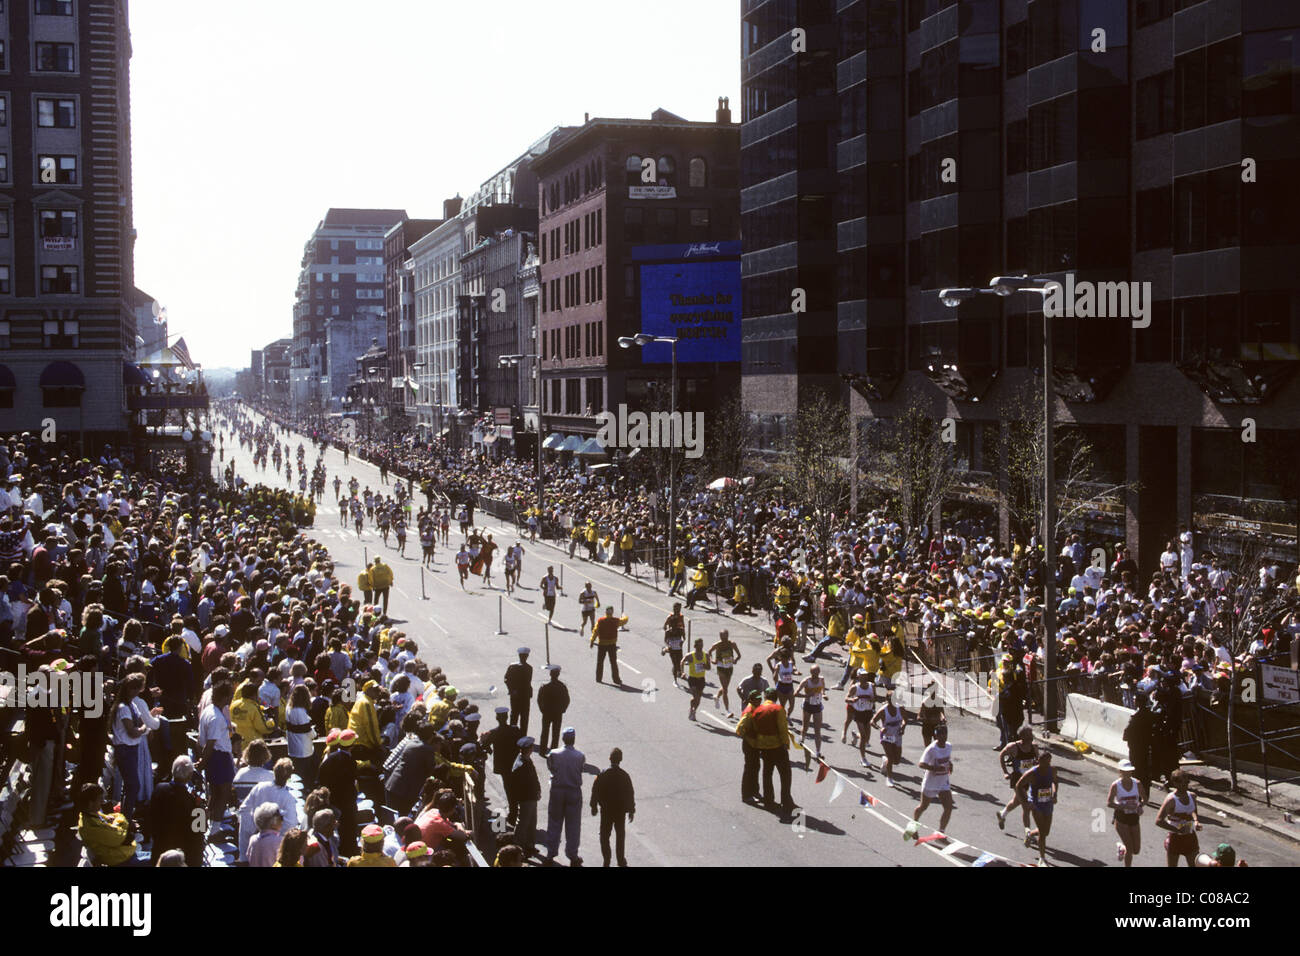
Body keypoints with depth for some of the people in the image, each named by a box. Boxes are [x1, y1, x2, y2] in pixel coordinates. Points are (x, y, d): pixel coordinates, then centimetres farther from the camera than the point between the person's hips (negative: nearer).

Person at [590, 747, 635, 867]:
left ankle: (606, 860, 11)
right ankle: (621, 860, 18)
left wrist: (594, 806, 8)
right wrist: (631, 810, 4)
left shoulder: (602, 775, -12)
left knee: (604, 835, 12)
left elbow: (595, 791, -5)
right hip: (621, 810, 0)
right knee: (620, 835, 15)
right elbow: (630, 794, -7)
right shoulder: (624, 776, -13)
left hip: (606, 810, 0)